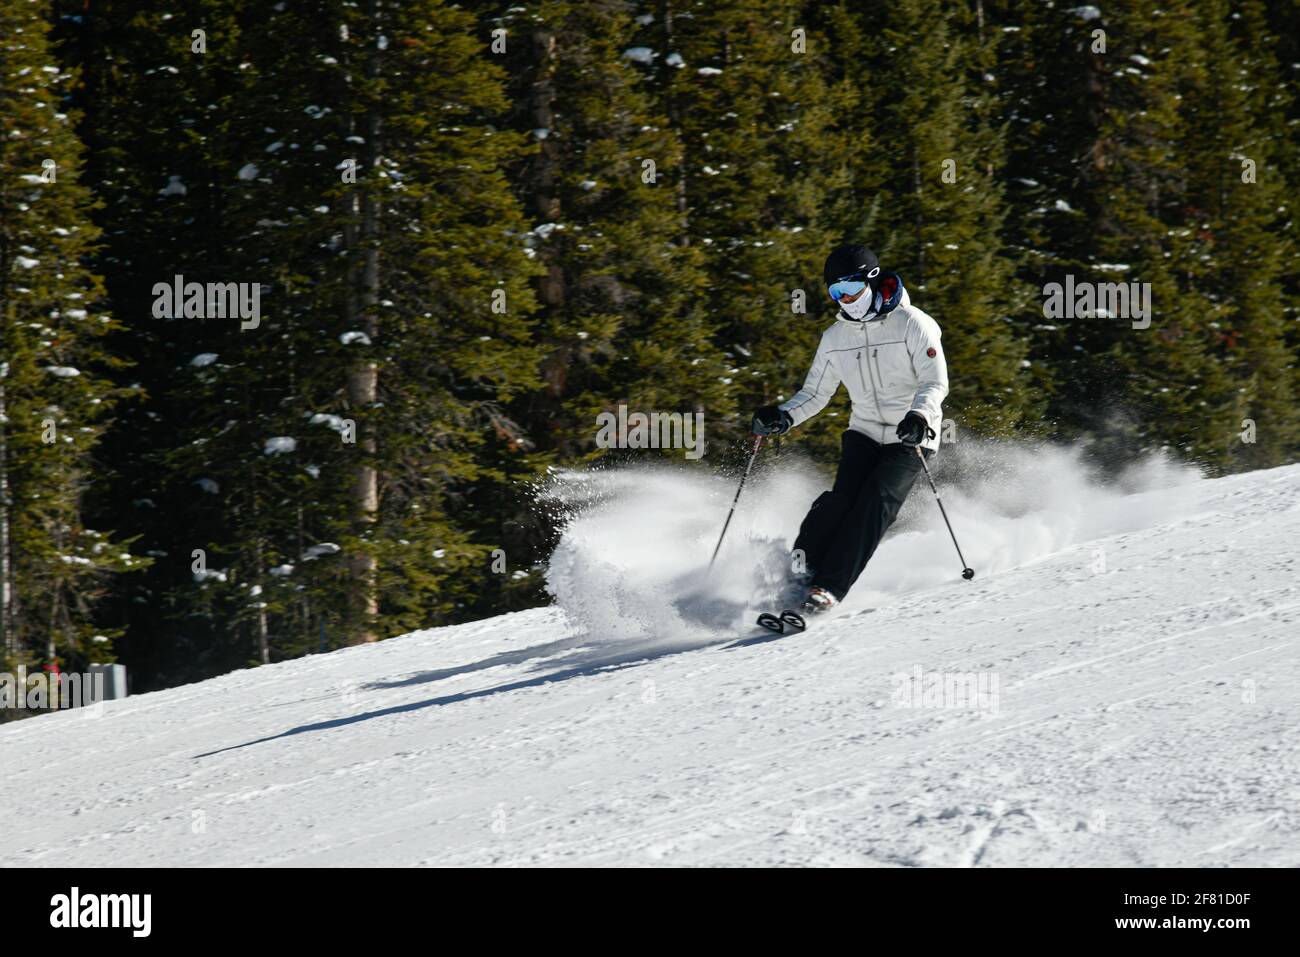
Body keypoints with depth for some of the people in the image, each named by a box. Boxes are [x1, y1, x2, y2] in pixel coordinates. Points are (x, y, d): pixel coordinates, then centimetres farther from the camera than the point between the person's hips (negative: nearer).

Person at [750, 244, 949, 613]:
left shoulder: (911, 324, -10)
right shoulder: (835, 337, 7)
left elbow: (936, 381, -16)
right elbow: (814, 393, 13)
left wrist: (919, 416, -36)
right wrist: (784, 417, -7)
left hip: (910, 439, -4)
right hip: (864, 433, 4)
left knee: (877, 500, -23)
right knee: (844, 496, -22)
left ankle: (830, 586, -28)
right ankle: (802, 567, -18)